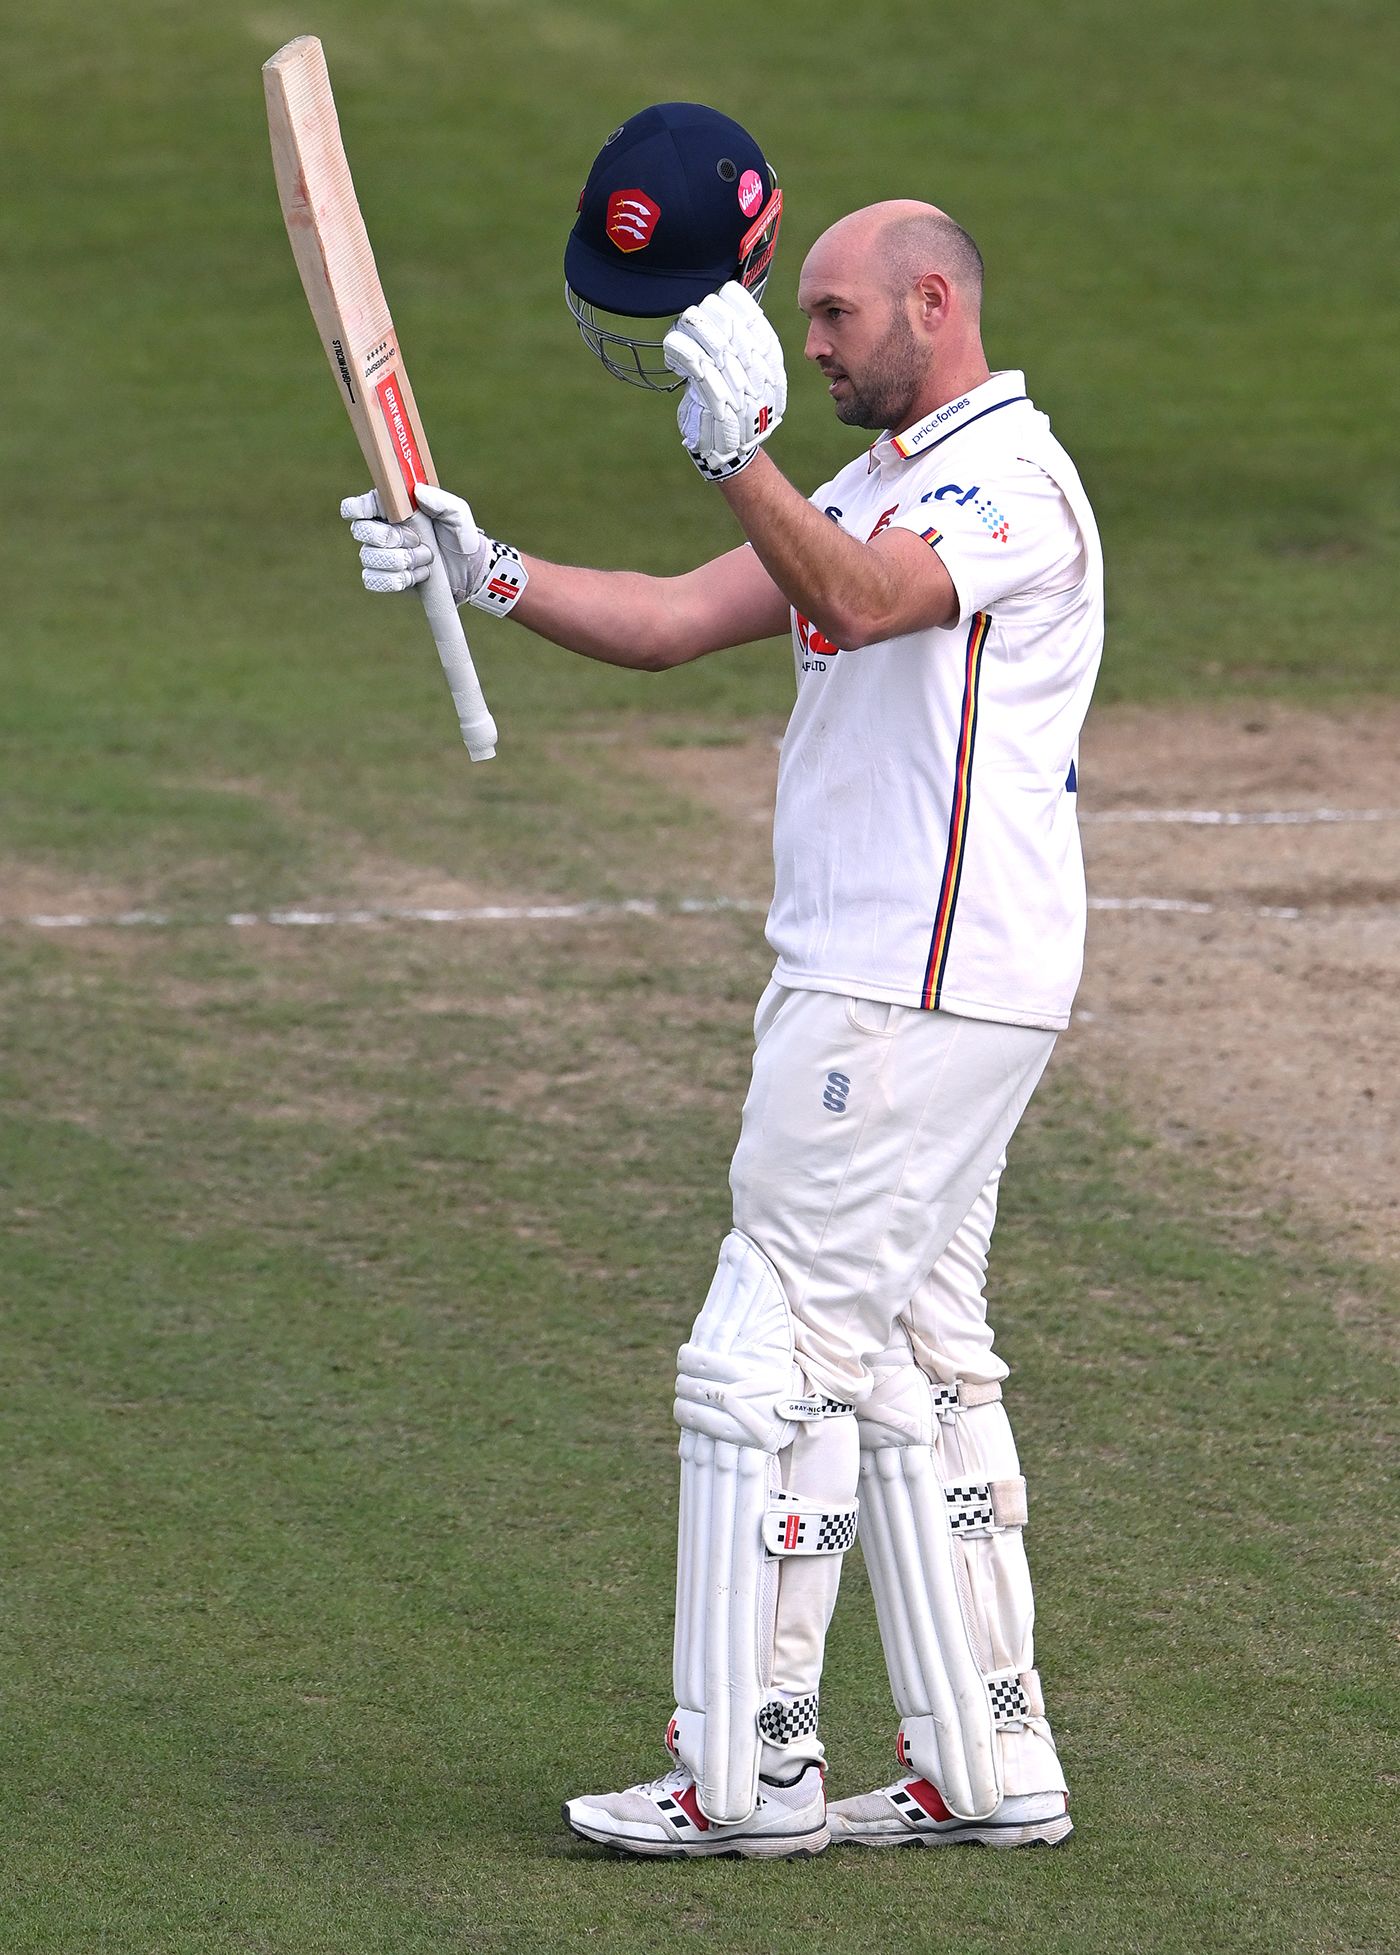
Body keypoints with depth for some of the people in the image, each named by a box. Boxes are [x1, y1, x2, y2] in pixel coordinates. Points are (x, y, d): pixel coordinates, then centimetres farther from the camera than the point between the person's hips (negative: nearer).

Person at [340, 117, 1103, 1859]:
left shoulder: (1013, 481, -12)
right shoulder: (880, 494, 19)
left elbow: (857, 598, -32)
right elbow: (673, 621, 13)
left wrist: (738, 454, -47)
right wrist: (488, 573, -1)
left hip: (923, 994, -10)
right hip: (881, 986, 10)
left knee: (768, 1357, -8)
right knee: (913, 1366, 12)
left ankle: (747, 1769, -4)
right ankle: (985, 1767, 16)